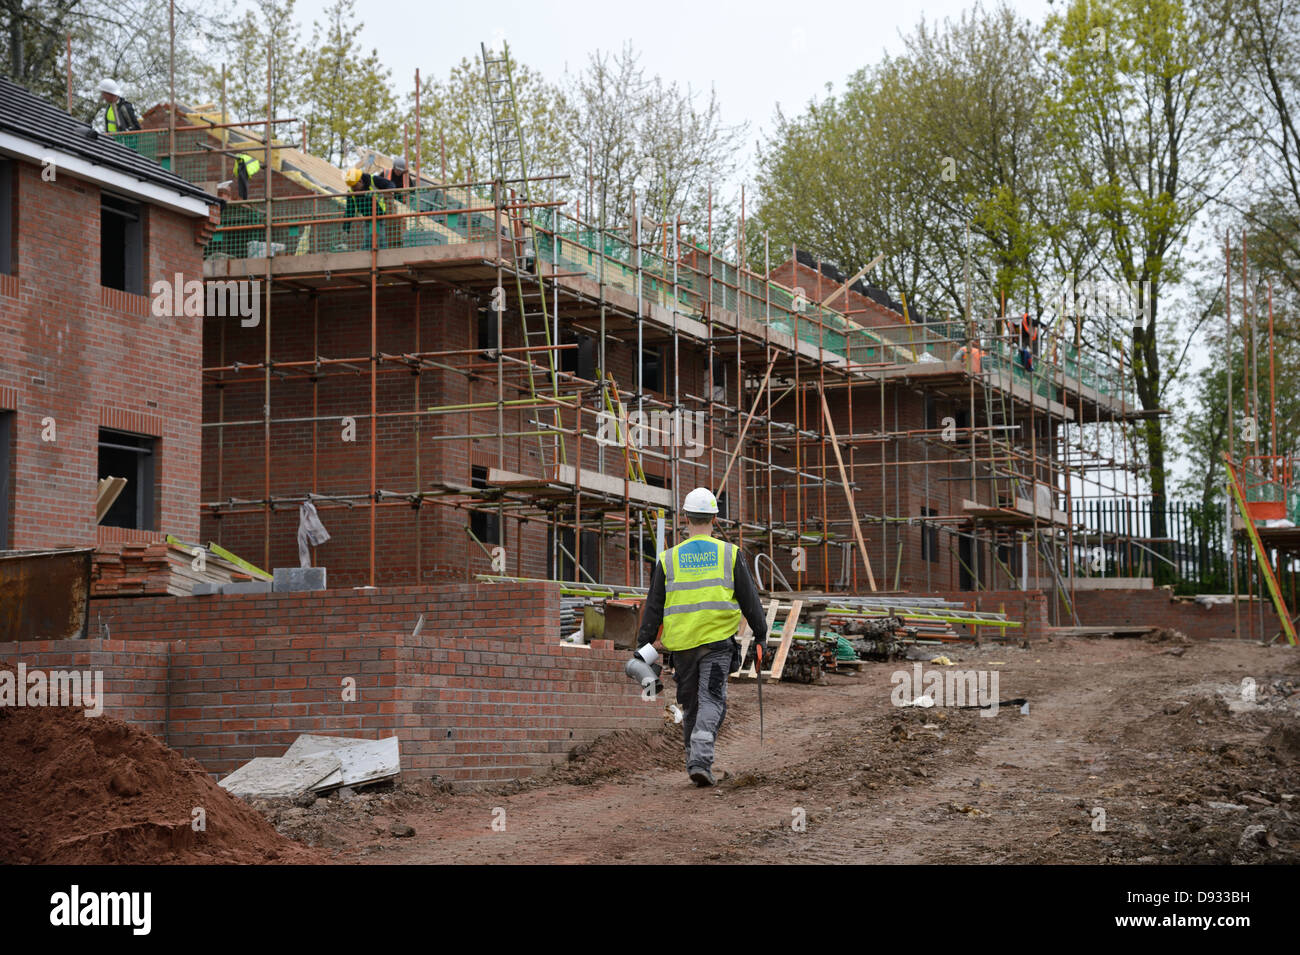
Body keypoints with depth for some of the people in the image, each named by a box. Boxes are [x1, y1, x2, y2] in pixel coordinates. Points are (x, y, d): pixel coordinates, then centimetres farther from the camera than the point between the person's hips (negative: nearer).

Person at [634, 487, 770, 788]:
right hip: (717, 640, -2)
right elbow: (749, 599, 5)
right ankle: (700, 760, -20)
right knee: (711, 700, -3)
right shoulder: (729, 554, 1)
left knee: (690, 705, 15)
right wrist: (761, 635, 16)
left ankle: (696, 762, 21)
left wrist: (643, 646, 11)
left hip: (681, 644, 2)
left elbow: (653, 608, 5)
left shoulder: (668, 559, 3)